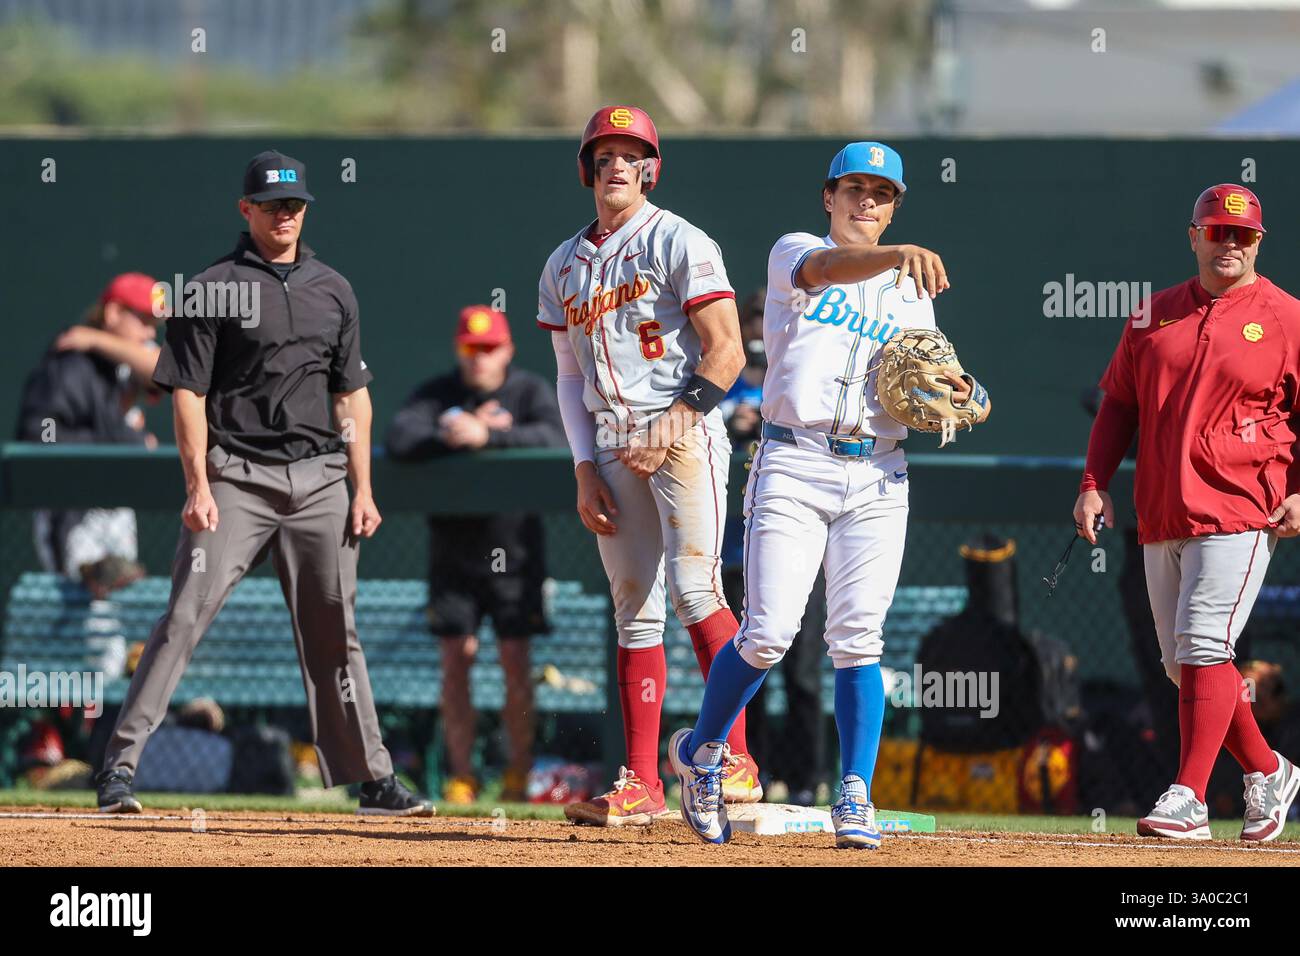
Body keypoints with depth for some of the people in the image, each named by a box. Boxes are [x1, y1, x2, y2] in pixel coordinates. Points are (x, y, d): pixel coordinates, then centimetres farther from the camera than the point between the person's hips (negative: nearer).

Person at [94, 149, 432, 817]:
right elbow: (188, 393, -5)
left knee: (335, 629, 8)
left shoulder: (333, 290, 15)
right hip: (237, 477, -4)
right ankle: (120, 763, -15)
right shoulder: (213, 289, -1)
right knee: (185, 616, -14)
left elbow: (353, 395, 17)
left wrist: (362, 488, 9)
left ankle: (374, 781, 13)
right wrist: (198, 487, -14)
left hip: (319, 479, 4)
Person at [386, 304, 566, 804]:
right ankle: (460, 776, 3)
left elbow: (553, 437, -22)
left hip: (514, 550, -2)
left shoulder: (530, 391, -2)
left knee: (515, 660, -4)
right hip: (453, 546, 2)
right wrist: (451, 437, -24)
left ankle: (518, 775, 4)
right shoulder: (436, 393, 2)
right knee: (456, 658, -1)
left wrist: (487, 436, -31)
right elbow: (398, 441, -13)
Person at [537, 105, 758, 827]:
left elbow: (725, 353, -7)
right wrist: (585, 470, 7)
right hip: (613, 452, 6)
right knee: (634, 610, 3)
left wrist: (673, 424, -17)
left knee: (693, 585, -17)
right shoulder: (564, 265, 17)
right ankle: (640, 786, 2)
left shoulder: (678, 242, -1)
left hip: (685, 437, -6)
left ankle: (735, 759, -17)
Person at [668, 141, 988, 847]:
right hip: (794, 464, -3)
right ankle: (700, 752, 13)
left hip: (878, 477, 3)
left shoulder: (910, 293, 19)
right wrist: (898, 255, -39)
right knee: (768, 634, -10)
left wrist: (956, 393, -9)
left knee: (857, 640, -4)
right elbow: (824, 268, -20)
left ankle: (856, 798, -1)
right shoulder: (794, 254, 5)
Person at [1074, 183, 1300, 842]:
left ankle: (1188, 800, -18)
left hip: (1240, 512, -6)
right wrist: (1093, 484, 7)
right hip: (1161, 517, 6)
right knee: (1183, 662, 10)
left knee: (1203, 647, -17)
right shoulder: (1154, 315, 13)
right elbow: (1118, 404, 18)